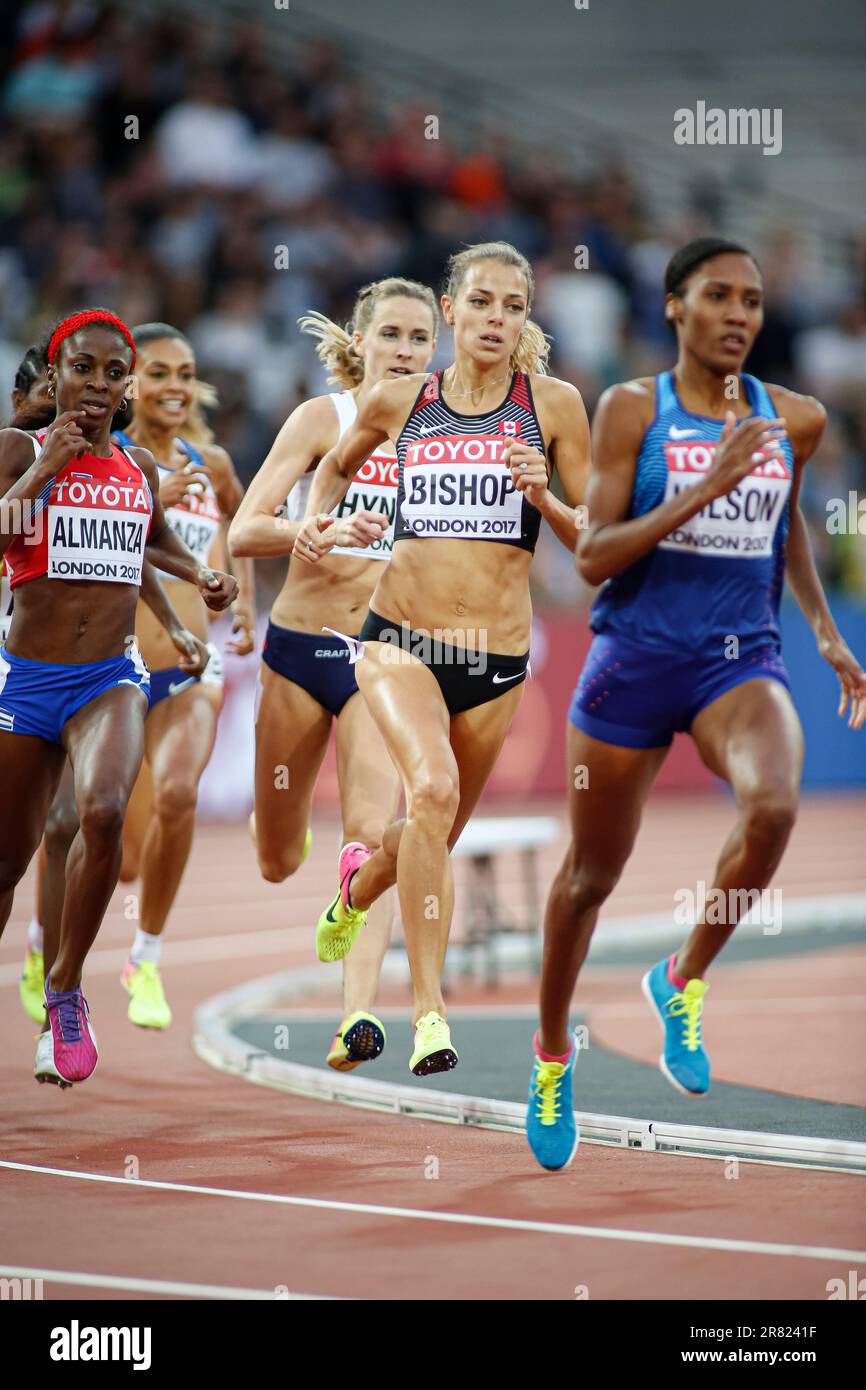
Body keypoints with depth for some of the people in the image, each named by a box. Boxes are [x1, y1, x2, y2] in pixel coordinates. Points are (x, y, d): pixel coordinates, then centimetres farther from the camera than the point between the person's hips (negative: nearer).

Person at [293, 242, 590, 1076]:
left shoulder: (553, 405, 0)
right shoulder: (399, 402, 4)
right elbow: (338, 463, 25)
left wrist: (542, 497, -16)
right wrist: (317, 518, 6)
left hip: (498, 656, 2)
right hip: (400, 636, -1)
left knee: (436, 833, 16)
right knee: (432, 789, -28)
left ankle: (358, 885, 54)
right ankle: (429, 1009, -25)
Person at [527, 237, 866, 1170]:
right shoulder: (632, 409, -6)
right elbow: (593, 557, -11)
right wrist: (702, 490, -20)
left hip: (741, 659, 2)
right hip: (635, 660, -2)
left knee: (774, 805, -30)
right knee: (592, 874, 10)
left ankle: (684, 981, -6)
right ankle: (552, 1051, 36)